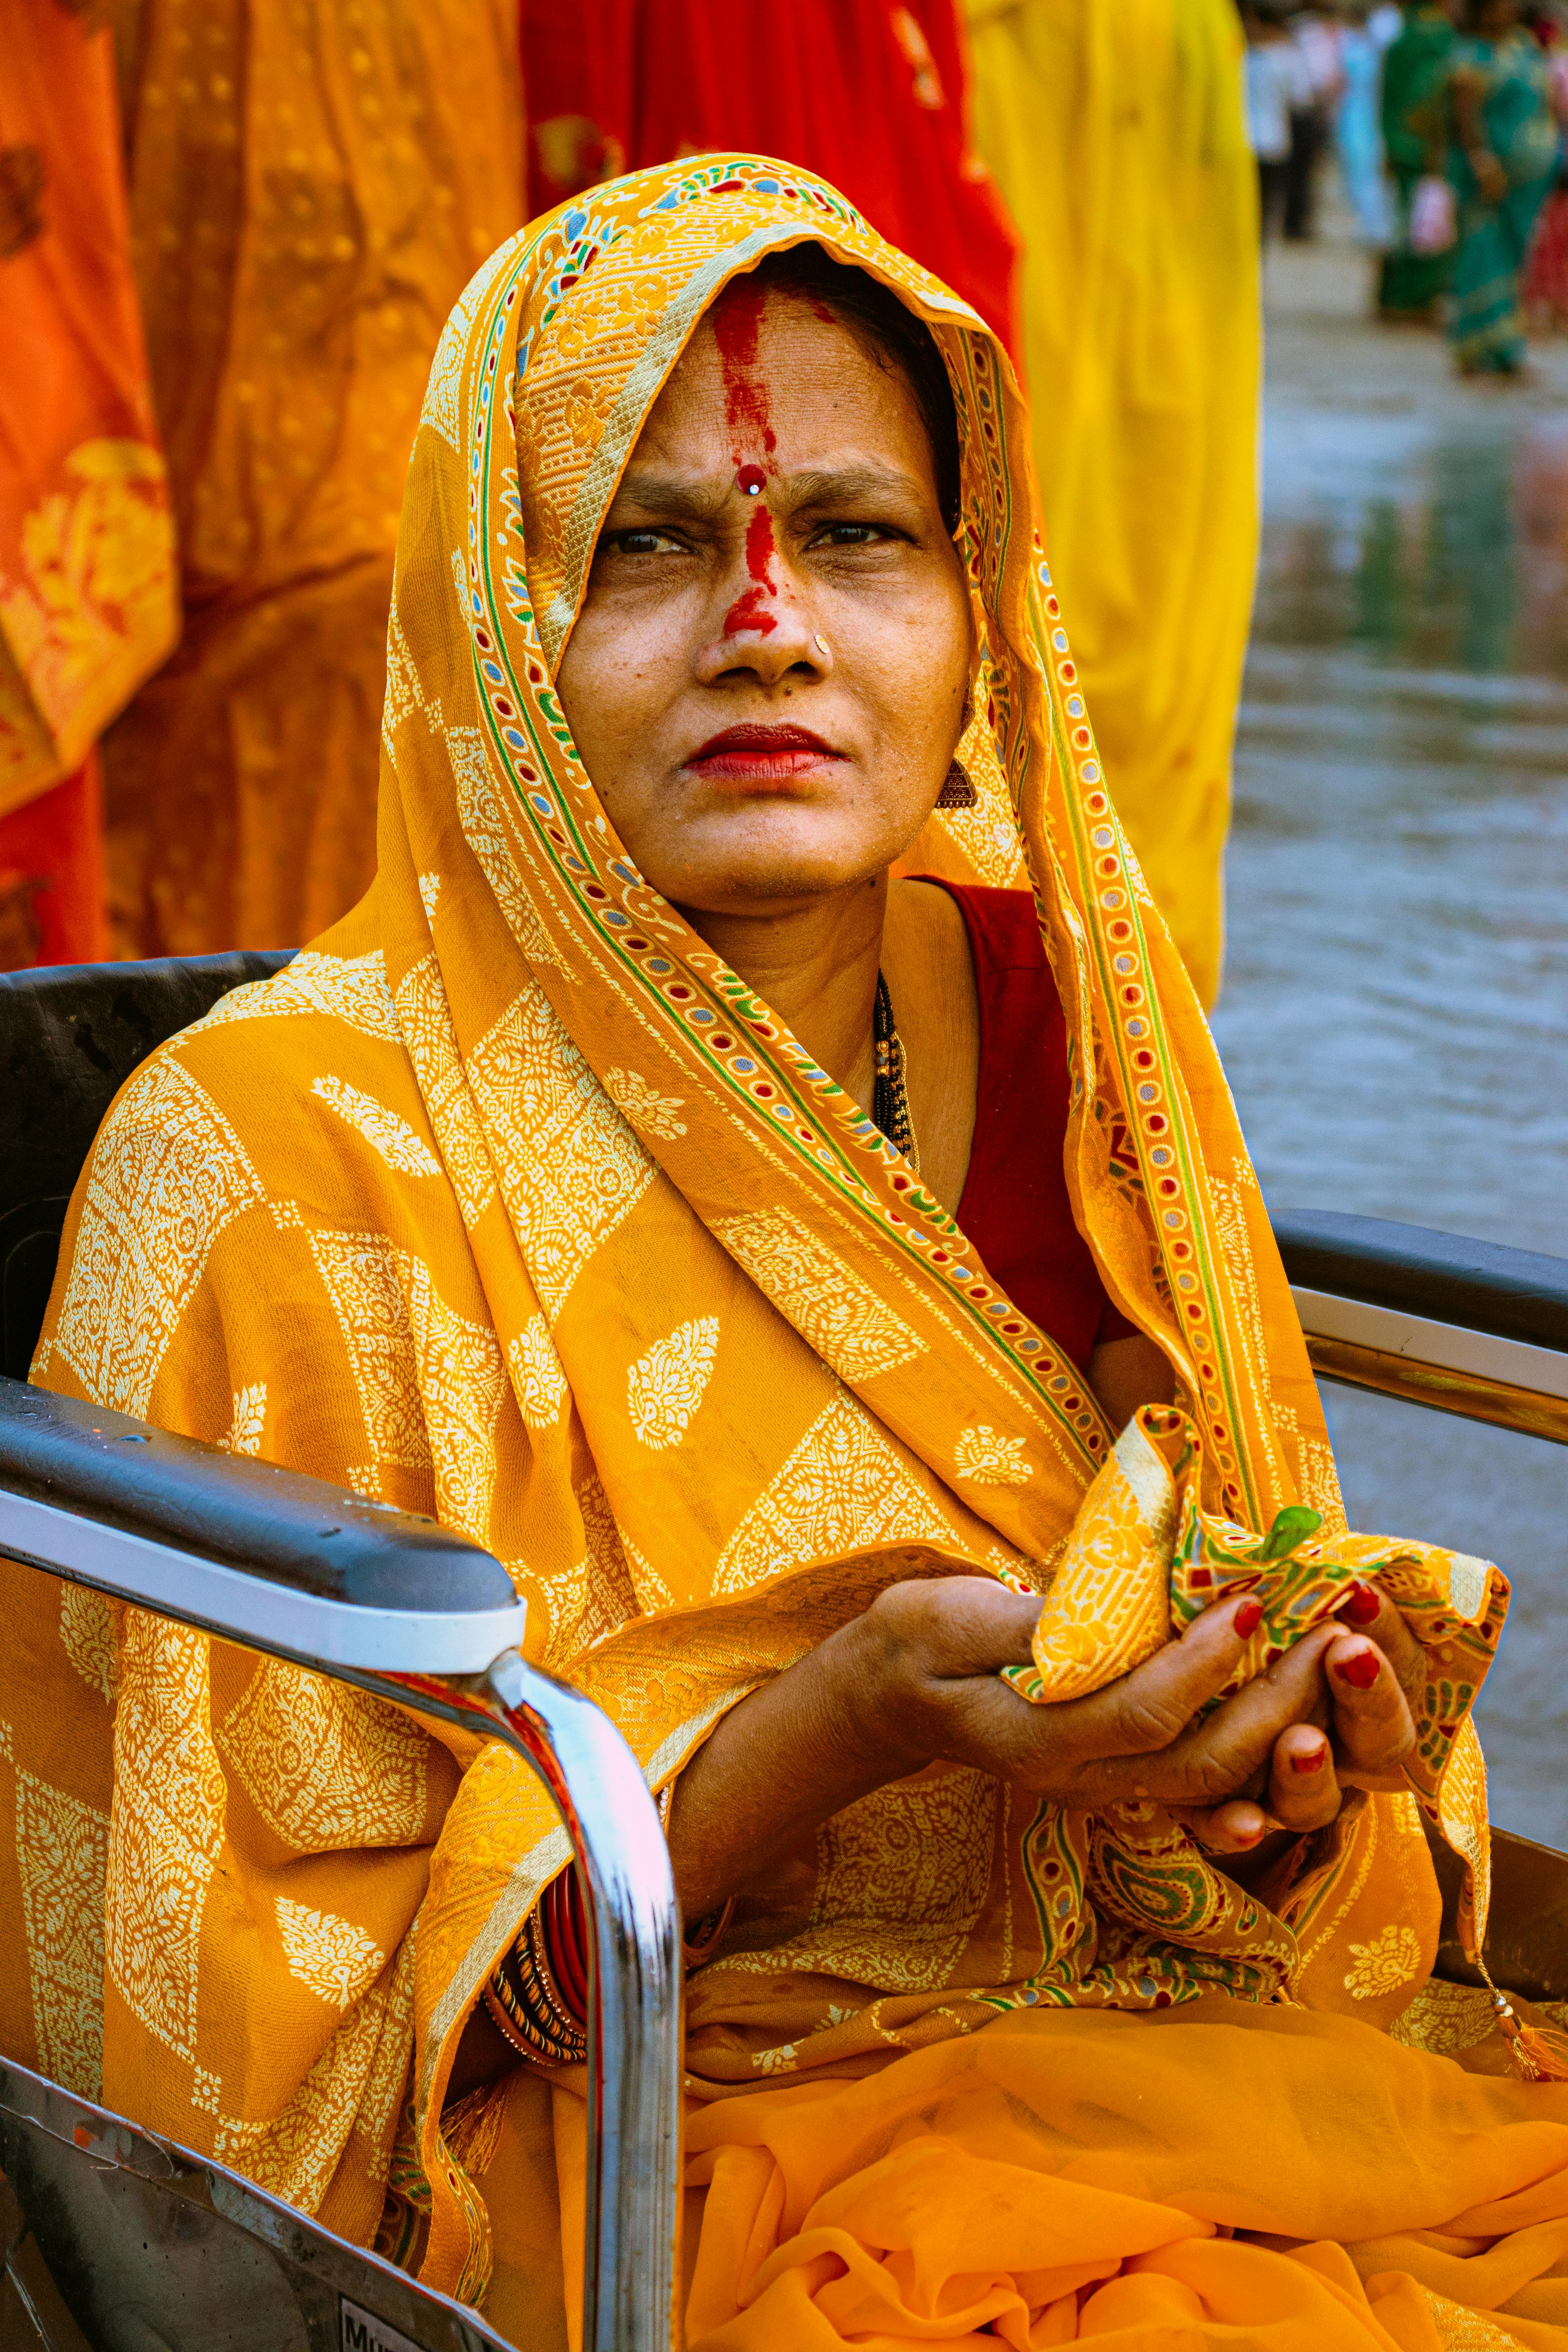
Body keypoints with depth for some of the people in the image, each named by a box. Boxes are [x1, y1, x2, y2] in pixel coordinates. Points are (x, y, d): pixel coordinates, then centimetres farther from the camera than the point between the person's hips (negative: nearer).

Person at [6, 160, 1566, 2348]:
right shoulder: (280, 1154, -11)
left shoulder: (1066, 1032, 5)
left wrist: (1291, 1794, -11)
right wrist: (836, 1733, -22)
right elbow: (257, 2026, -10)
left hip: (1164, 2085, 5)